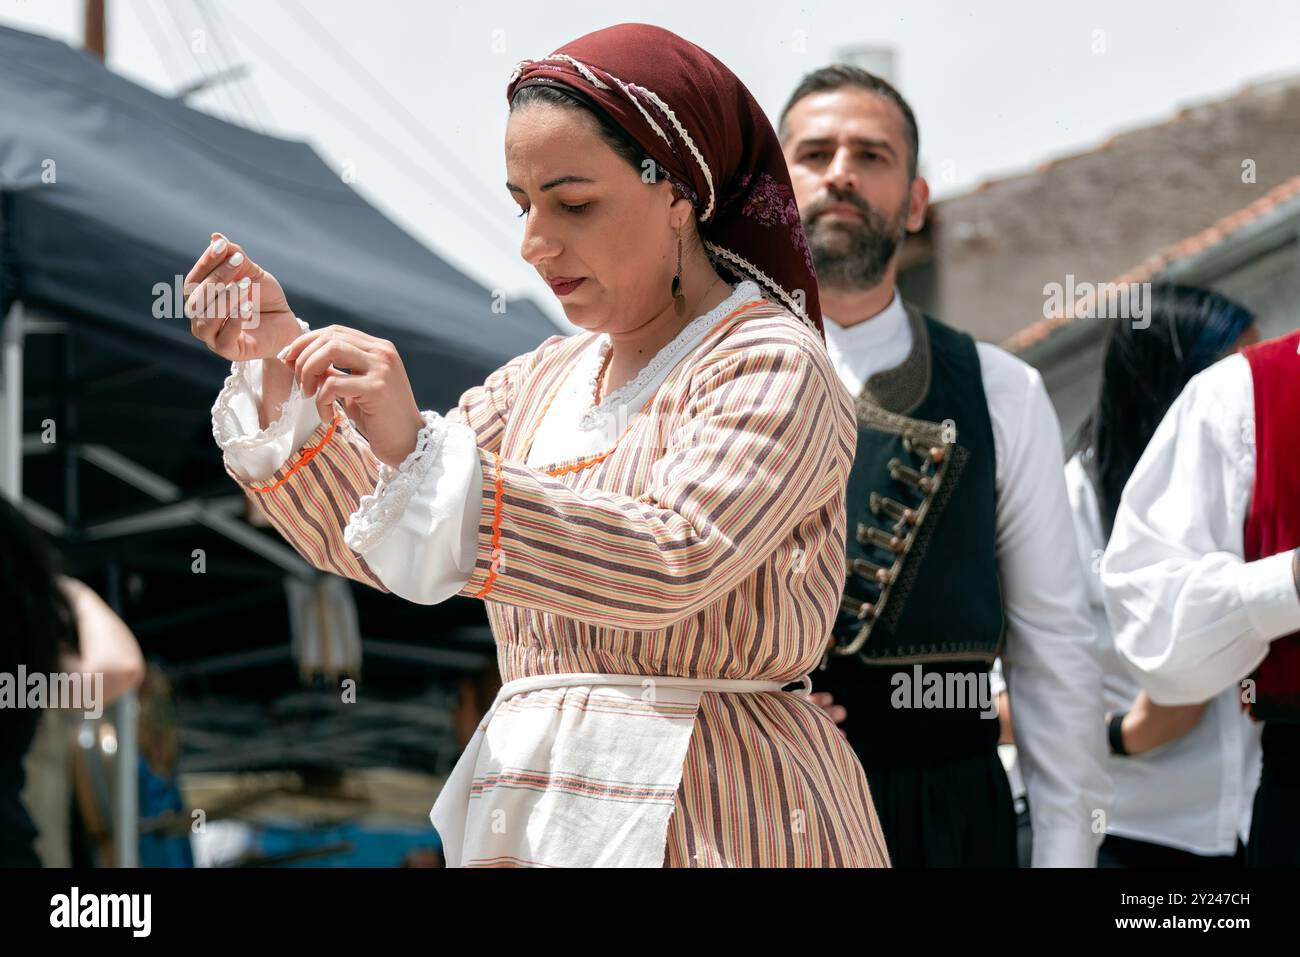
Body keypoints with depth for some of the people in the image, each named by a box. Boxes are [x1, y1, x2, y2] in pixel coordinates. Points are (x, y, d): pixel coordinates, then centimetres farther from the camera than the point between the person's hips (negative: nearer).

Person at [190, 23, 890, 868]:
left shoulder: (772, 364, -8)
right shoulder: (538, 384, 16)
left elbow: (672, 564, -24)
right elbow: (361, 534, 12)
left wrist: (421, 449, -28)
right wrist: (280, 362, -2)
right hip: (529, 815, 6)